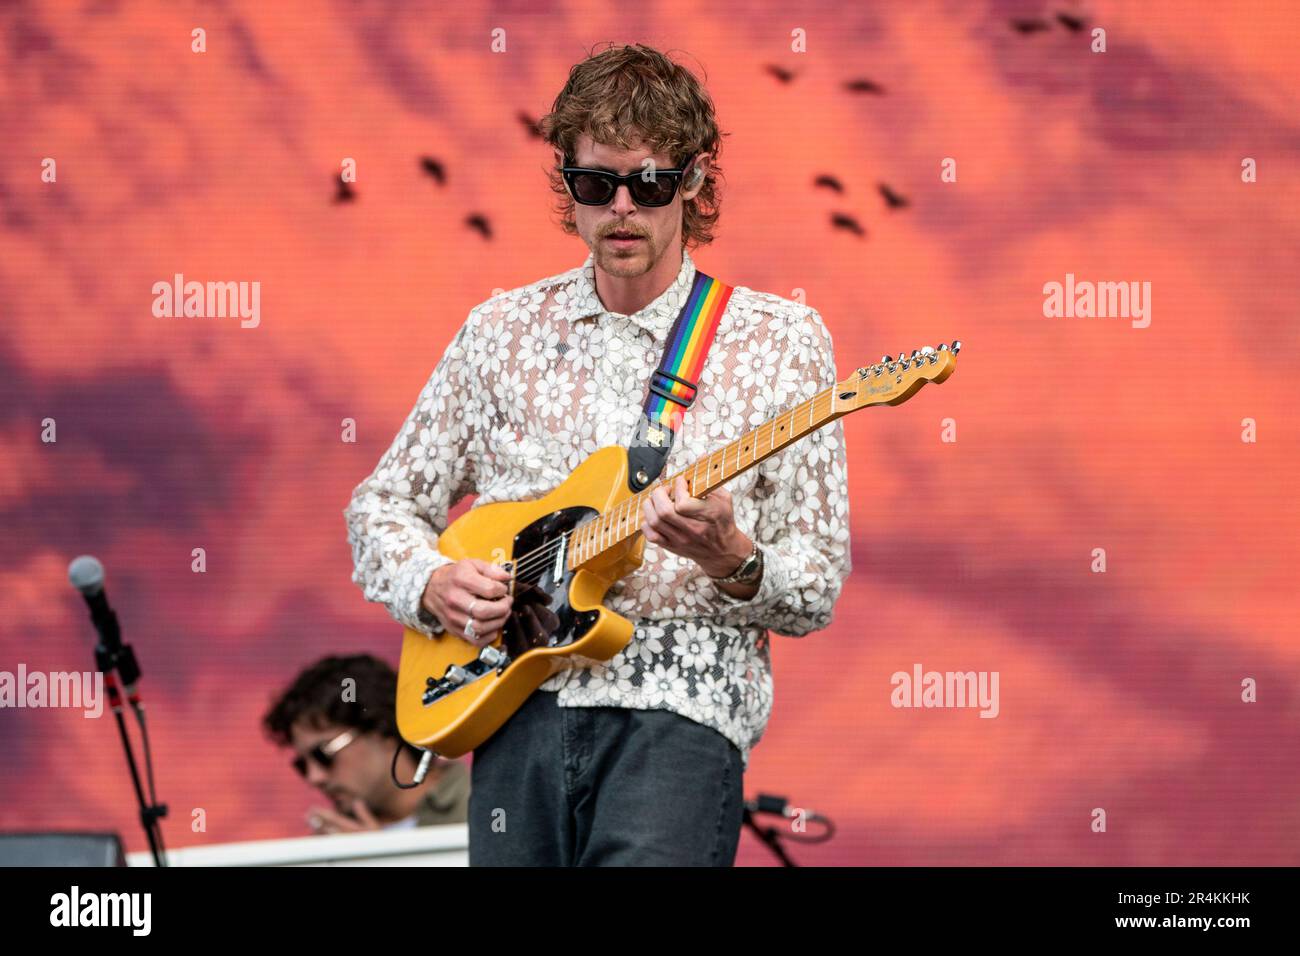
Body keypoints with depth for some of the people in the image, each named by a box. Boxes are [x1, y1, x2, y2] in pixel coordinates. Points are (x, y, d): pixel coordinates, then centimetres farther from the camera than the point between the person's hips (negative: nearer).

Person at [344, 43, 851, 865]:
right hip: (520, 706, 3)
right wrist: (432, 583, 0)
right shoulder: (504, 330, 14)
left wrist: (733, 563, -17)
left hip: (679, 708, -3)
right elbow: (382, 506, 20)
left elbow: (817, 593, 4)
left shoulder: (780, 340, 6)